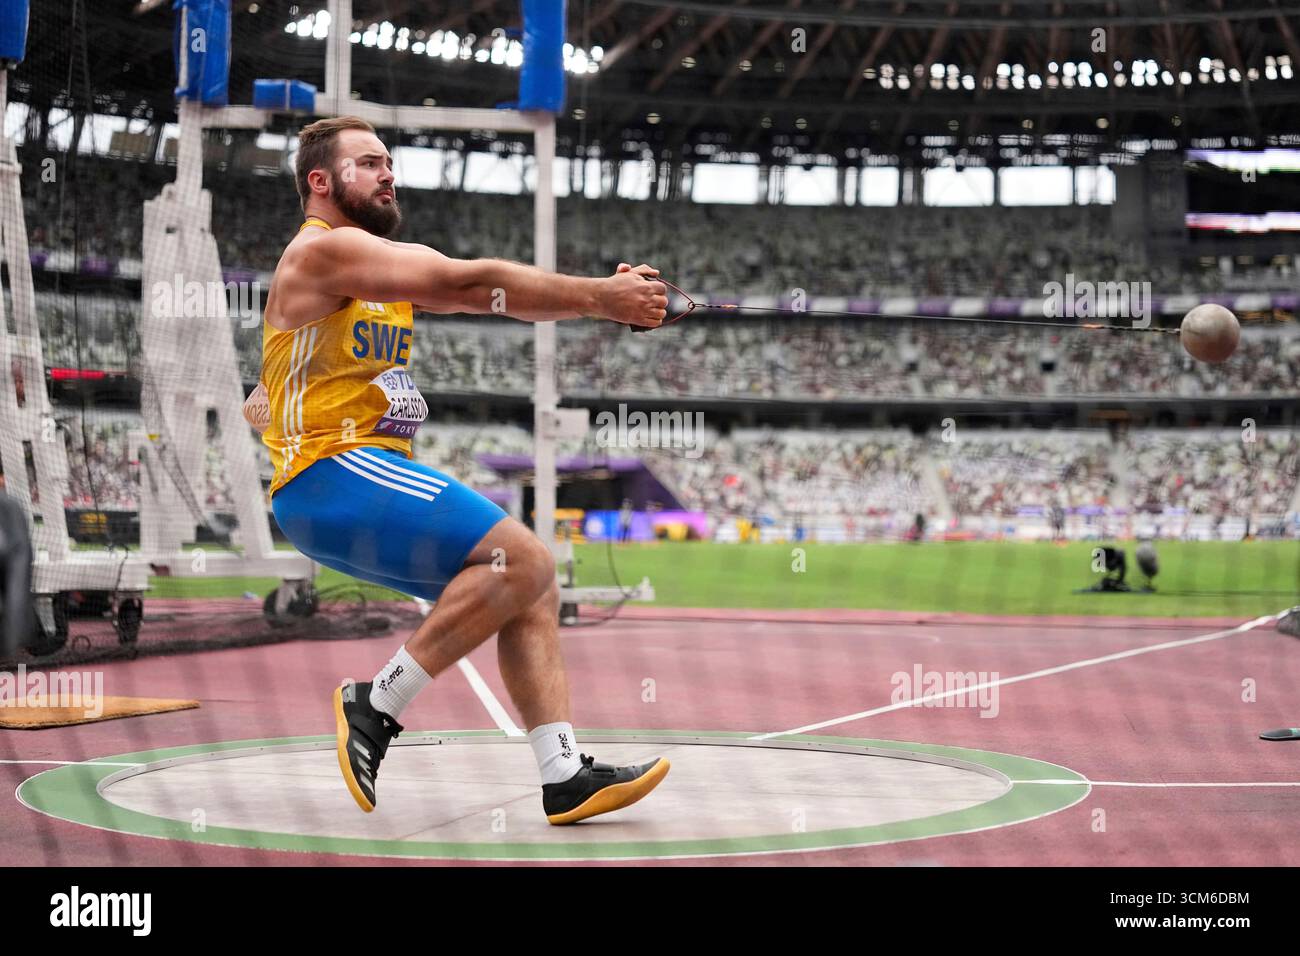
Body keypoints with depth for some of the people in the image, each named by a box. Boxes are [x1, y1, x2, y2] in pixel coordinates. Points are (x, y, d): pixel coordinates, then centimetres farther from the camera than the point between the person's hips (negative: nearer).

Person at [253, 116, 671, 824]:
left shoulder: (396, 260, 21)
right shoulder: (324, 249, -8)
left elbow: (490, 294, 7)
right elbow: (474, 283, -16)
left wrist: (601, 296, -8)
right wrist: (598, 298, -15)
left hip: (376, 477, 10)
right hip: (329, 475, -10)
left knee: (530, 589, 4)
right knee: (522, 560, -19)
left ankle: (565, 778, 2)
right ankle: (375, 705, -13)